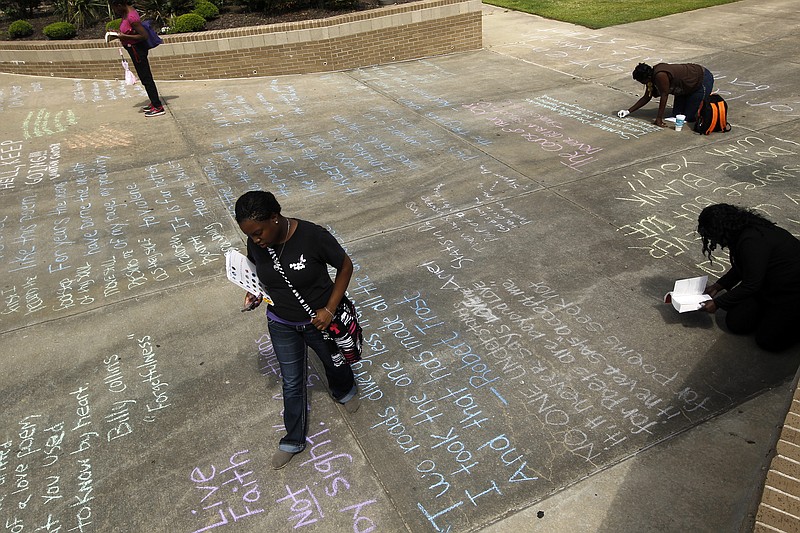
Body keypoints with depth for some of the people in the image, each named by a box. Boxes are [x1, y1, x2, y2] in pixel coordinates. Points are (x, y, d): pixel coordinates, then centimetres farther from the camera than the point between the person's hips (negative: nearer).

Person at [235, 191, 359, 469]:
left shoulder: (314, 236, -31)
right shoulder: (256, 243, -16)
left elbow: (345, 267, -17)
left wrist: (330, 309, -21)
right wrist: (253, 293, -14)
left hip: (319, 320, -3)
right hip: (281, 324, 3)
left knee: (334, 363, 24)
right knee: (291, 382, 16)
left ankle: (345, 391, 61)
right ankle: (294, 440, 38)